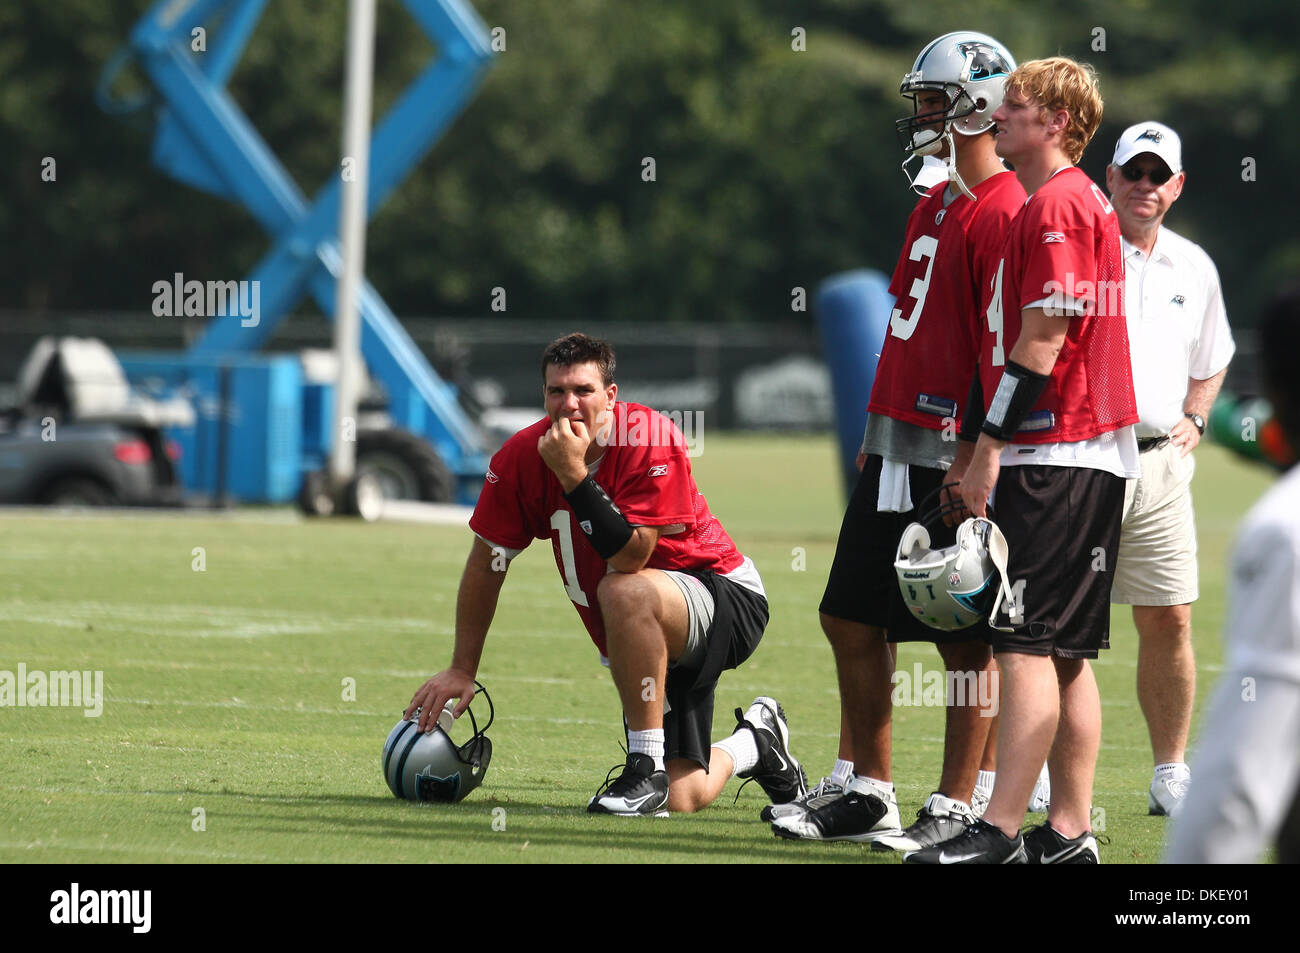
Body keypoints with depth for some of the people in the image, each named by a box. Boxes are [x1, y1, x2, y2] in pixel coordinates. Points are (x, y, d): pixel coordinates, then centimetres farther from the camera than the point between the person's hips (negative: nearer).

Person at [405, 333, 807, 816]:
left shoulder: (651, 440, -25)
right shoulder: (522, 457, -10)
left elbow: (630, 558, -33)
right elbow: (487, 561, 2)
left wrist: (573, 474, -35)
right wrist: (461, 669, 3)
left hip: (726, 599, -6)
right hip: (651, 644, 6)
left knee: (624, 592, -39)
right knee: (681, 797, -2)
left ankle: (647, 767, -26)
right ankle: (753, 744, 35)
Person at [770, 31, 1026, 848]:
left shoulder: (1003, 213, -14)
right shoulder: (934, 206, 17)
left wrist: (976, 458, -21)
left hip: (953, 455, -10)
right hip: (900, 448, 10)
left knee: (966, 640, -2)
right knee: (853, 619, 13)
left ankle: (956, 809, 4)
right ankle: (863, 791, 21)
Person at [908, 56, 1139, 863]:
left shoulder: (1057, 206, -13)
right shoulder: (1080, 203, 20)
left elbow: (1042, 342, -18)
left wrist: (991, 447, -15)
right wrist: (988, 451, 22)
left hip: (1057, 458, -10)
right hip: (1086, 458, 10)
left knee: (1028, 644, -12)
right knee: (1067, 652, 10)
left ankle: (1000, 831, -14)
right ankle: (1069, 833, 12)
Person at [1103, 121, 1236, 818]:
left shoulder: (1194, 269, 14)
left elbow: (1211, 361, 28)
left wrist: (1194, 419, 12)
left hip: (1160, 465, 4)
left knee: (1169, 620, 3)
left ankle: (1171, 774, 13)